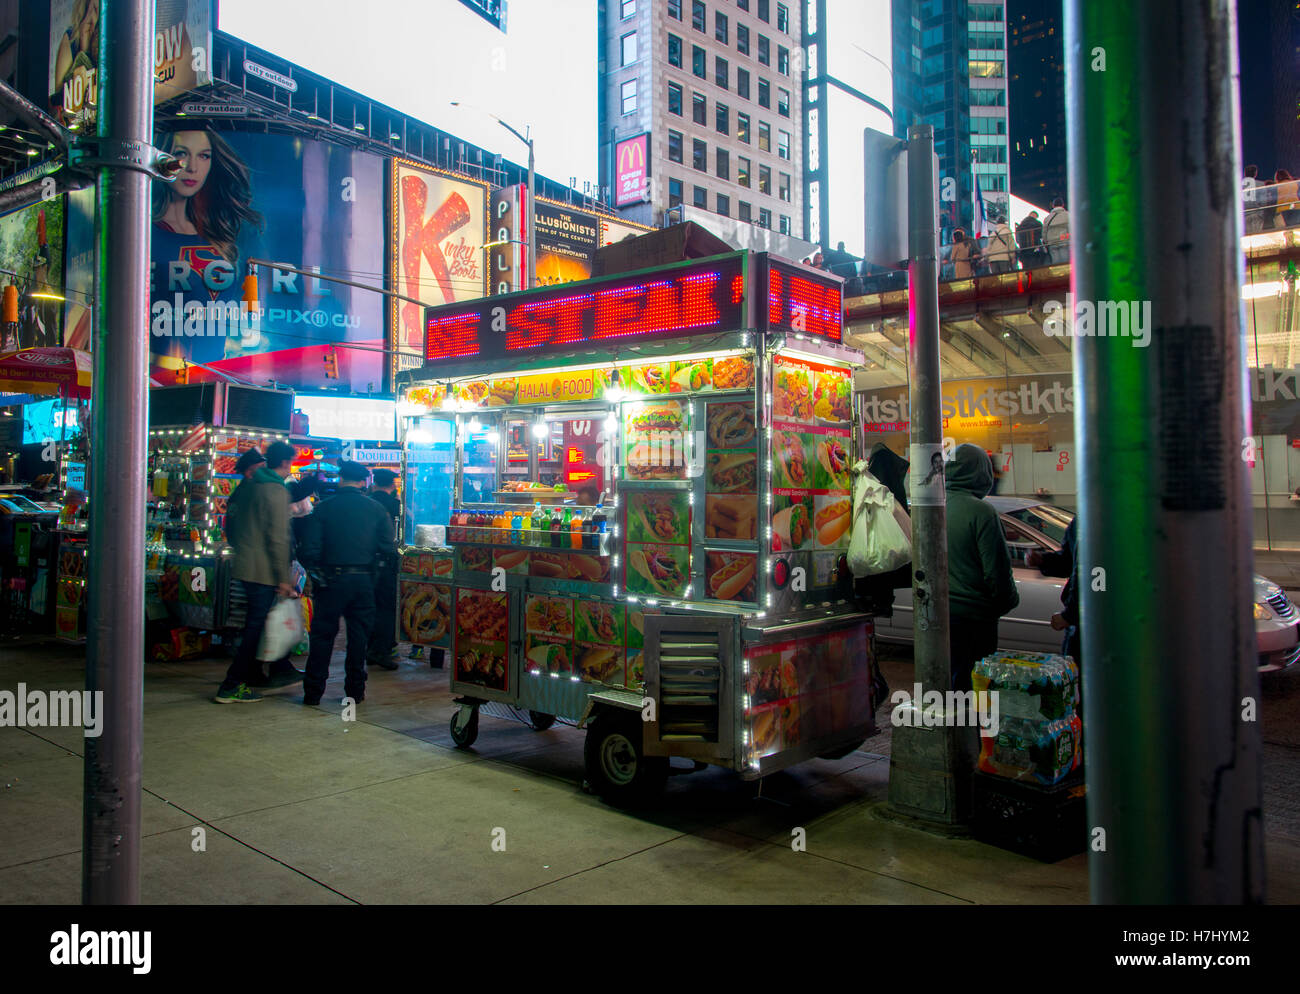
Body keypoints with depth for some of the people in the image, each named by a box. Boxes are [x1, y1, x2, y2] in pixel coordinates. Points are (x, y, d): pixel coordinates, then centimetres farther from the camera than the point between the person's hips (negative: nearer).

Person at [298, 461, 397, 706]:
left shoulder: (324, 507, -2)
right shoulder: (376, 509, 1)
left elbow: (310, 549, -6)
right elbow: (389, 549, -1)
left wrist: (314, 568, 10)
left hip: (332, 578, -1)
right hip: (364, 579, 1)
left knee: (323, 633, 8)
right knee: (359, 635, 10)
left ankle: (313, 692, 10)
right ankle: (355, 690, 15)